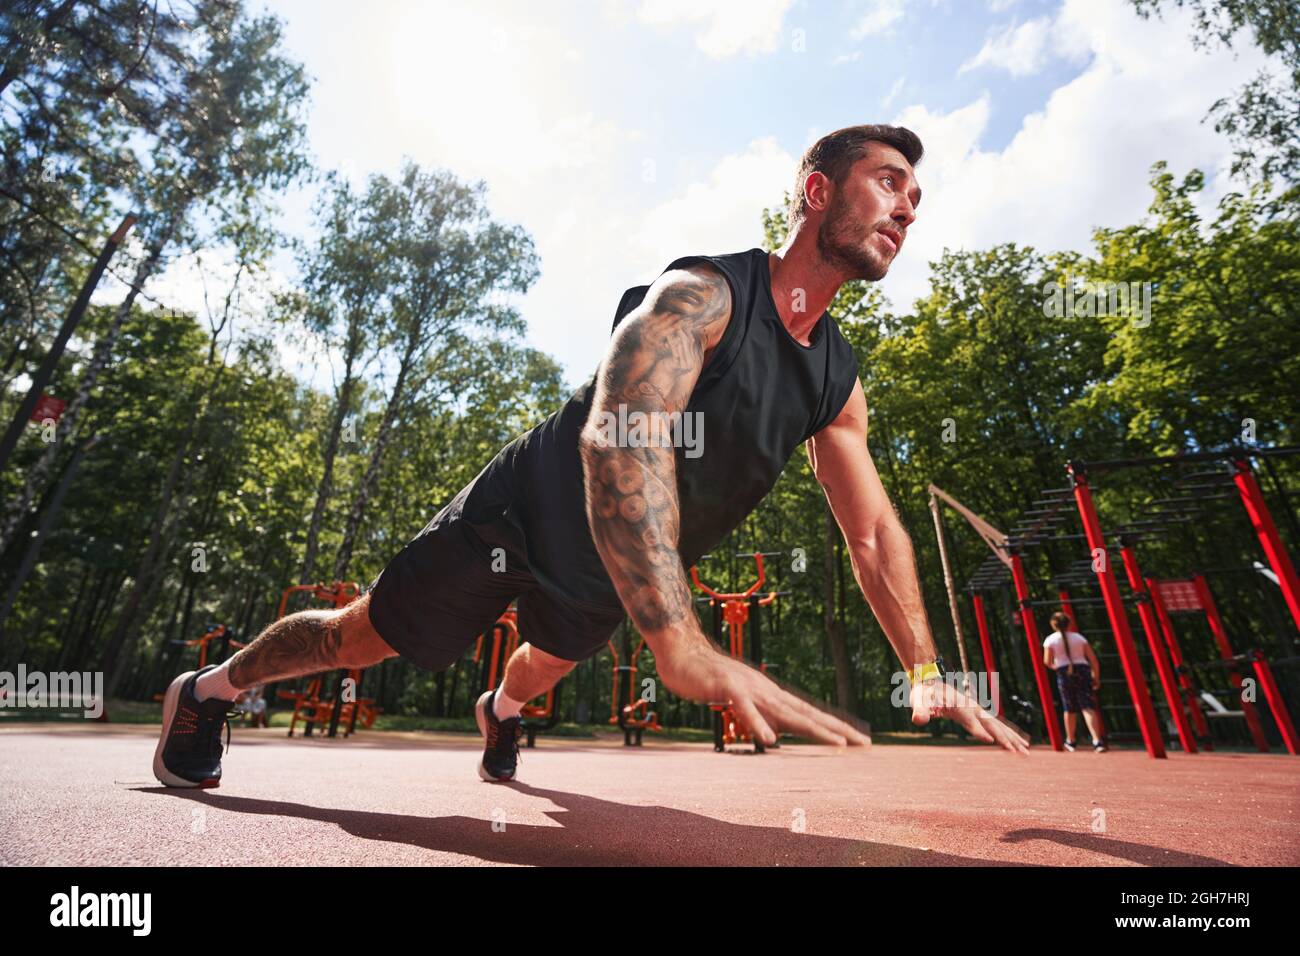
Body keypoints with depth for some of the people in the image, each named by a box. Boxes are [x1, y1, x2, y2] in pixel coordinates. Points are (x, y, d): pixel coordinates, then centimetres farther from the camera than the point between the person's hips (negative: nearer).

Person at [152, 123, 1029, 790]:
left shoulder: (838, 380, -4)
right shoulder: (701, 294, -26)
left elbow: (874, 531, 0)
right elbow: (619, 439, -43)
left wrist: (928, 673, -6)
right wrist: (682, 643, -51)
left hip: (612, 575, 7)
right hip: (523, 514, -6)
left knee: (550, 664, 32)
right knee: (362, 640, 8)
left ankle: (501, 712, 67)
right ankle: (209, 690, 38)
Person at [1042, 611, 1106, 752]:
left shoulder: (1050, 639, 3)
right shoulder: (1079, 637, 9)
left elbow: (1047, 662, -5)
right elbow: (1093, 659, 4)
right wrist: (1096, 677, 12)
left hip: (1064, 673, -1)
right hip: (1083, 671, 1)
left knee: (1070, 709, 11)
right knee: (1088, 707, -5)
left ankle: (1070, 741, 22)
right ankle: (1097, 741, -19)